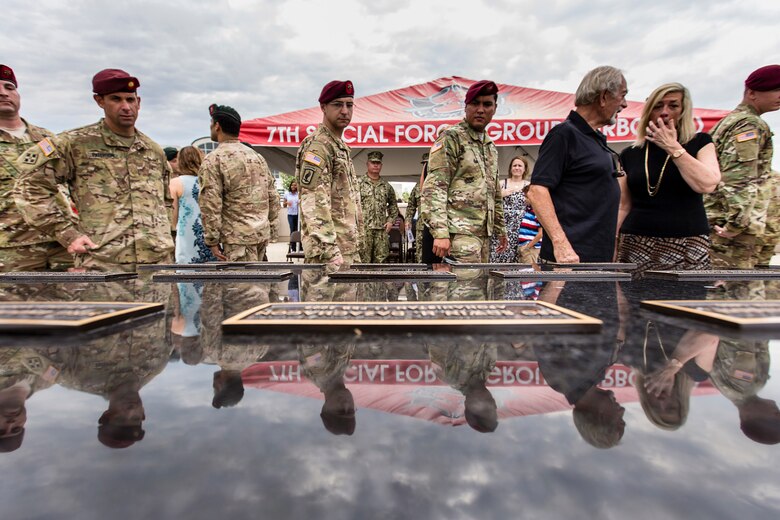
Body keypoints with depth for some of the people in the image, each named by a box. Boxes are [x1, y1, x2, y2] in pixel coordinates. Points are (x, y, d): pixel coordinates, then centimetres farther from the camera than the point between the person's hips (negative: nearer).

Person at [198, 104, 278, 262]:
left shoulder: (213, 160, -8)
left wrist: (212, 240, -8)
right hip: (262, 233, 7)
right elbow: (273, 198, 12)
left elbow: (210, 205, -14)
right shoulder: (258, 157, 13)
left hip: (238, 236, -7)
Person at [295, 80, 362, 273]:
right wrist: (330, 251, -27)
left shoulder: (341, 146, 19)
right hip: (331, 247, -9)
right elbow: (314, 203, -22)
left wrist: (354, 246, 18)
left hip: (349, 248, 9)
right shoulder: (317, 146, -11)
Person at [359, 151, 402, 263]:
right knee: (363, 260, -4)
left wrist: (391, 220, 8)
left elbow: (393, 205, 22)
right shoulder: (359, 183, 2)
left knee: (381, 260, 6)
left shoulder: (387, 186, 15)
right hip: (363, 228, -4)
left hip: (382, 229, 4)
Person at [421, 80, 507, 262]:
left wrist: (500, 229, 23)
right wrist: (440, 232, -23)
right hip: (460, 232, -8)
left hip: (484, 233, 8)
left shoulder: (490, 146, 19)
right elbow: (434, 188, -15)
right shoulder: (451, 138, -5)